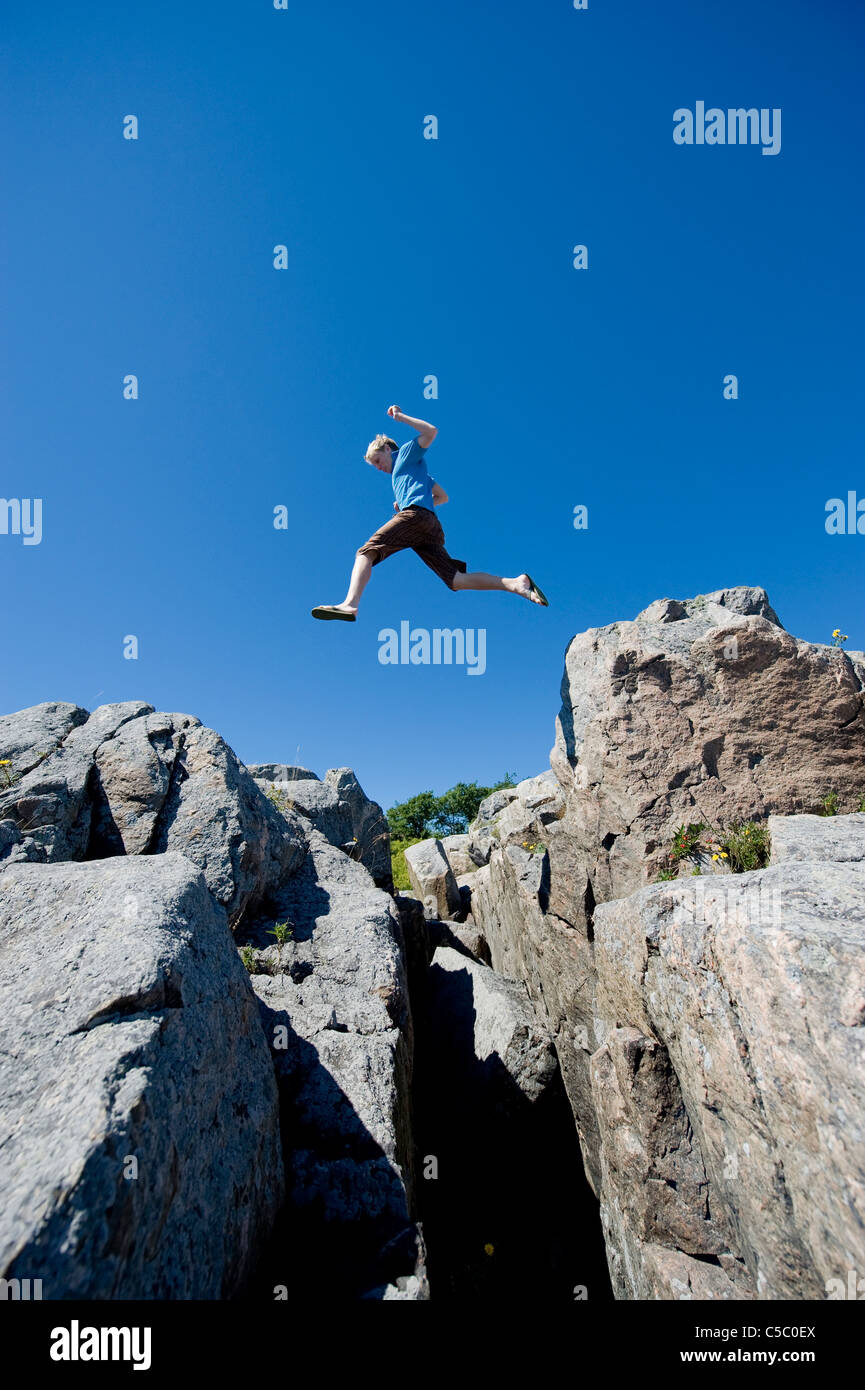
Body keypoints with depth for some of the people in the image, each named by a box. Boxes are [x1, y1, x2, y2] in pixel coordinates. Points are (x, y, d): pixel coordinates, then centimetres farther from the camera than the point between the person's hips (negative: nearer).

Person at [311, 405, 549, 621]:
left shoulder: (407, 453, 19)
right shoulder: (414, 471, 42)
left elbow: (431, 431, 2)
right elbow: (443, 497, 43)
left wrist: (401, 417, 9)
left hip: (415, 515, -8)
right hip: (432, 526, 8)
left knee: (366, 552, -19)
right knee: (457, 580, -5)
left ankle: (350, 604, -42)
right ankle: (515, 583, -19)